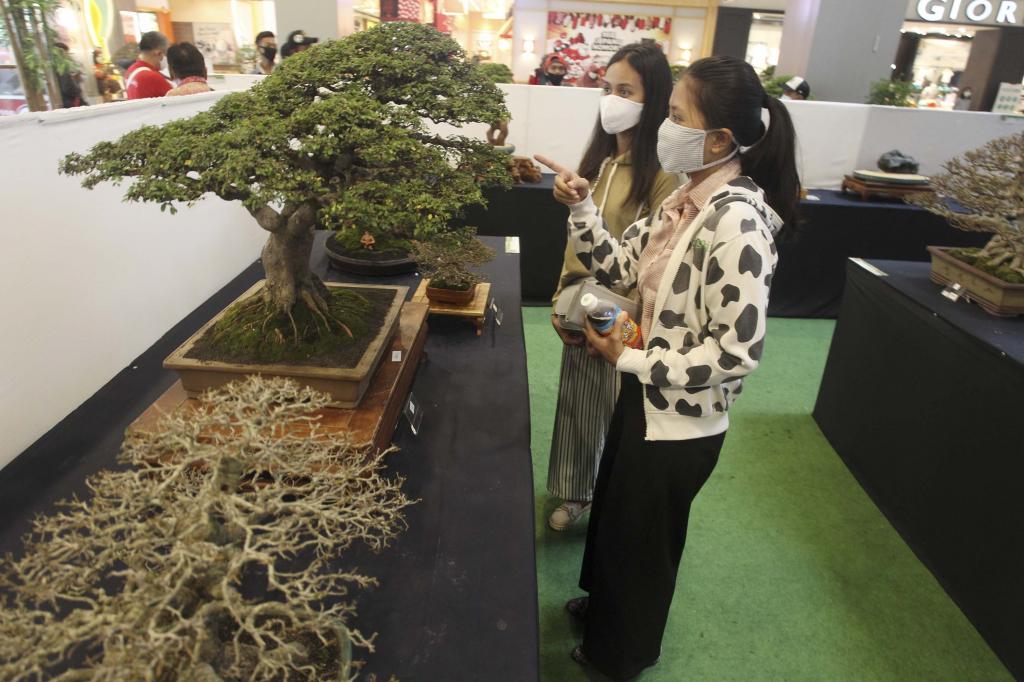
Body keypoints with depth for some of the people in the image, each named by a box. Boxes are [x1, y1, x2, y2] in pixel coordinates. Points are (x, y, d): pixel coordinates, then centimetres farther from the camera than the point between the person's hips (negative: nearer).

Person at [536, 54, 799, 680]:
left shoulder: (738, 224, -28)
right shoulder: (688, 199, -1)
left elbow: (737, 352, -28)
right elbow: (623, 264, 5)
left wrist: (630, 361, -21)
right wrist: (582, 207, -8)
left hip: (682, 420, -8)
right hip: (645, 395, 8)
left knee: (643, 538, 17)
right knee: (615, 509, 29)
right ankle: (605, 601, 59)